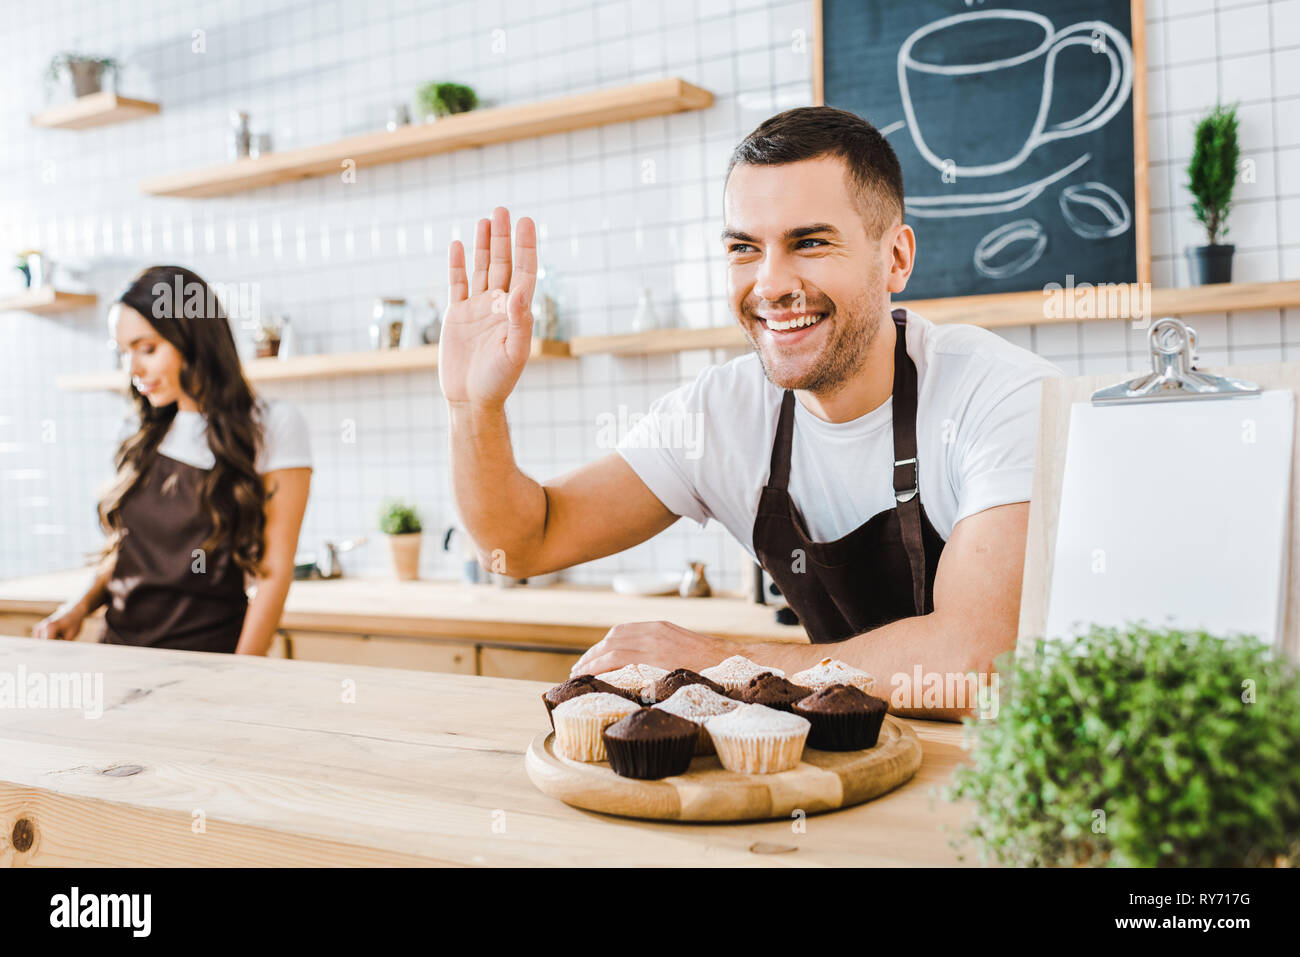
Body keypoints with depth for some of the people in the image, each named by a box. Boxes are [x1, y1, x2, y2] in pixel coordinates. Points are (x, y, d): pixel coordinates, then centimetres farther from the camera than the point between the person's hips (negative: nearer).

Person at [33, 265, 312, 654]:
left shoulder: (272, 427, -7)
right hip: (119, 643, 5)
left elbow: (275, 570, -10)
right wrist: (83, 605, 1)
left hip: (208, 650, -5)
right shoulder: (141, 432, 10)